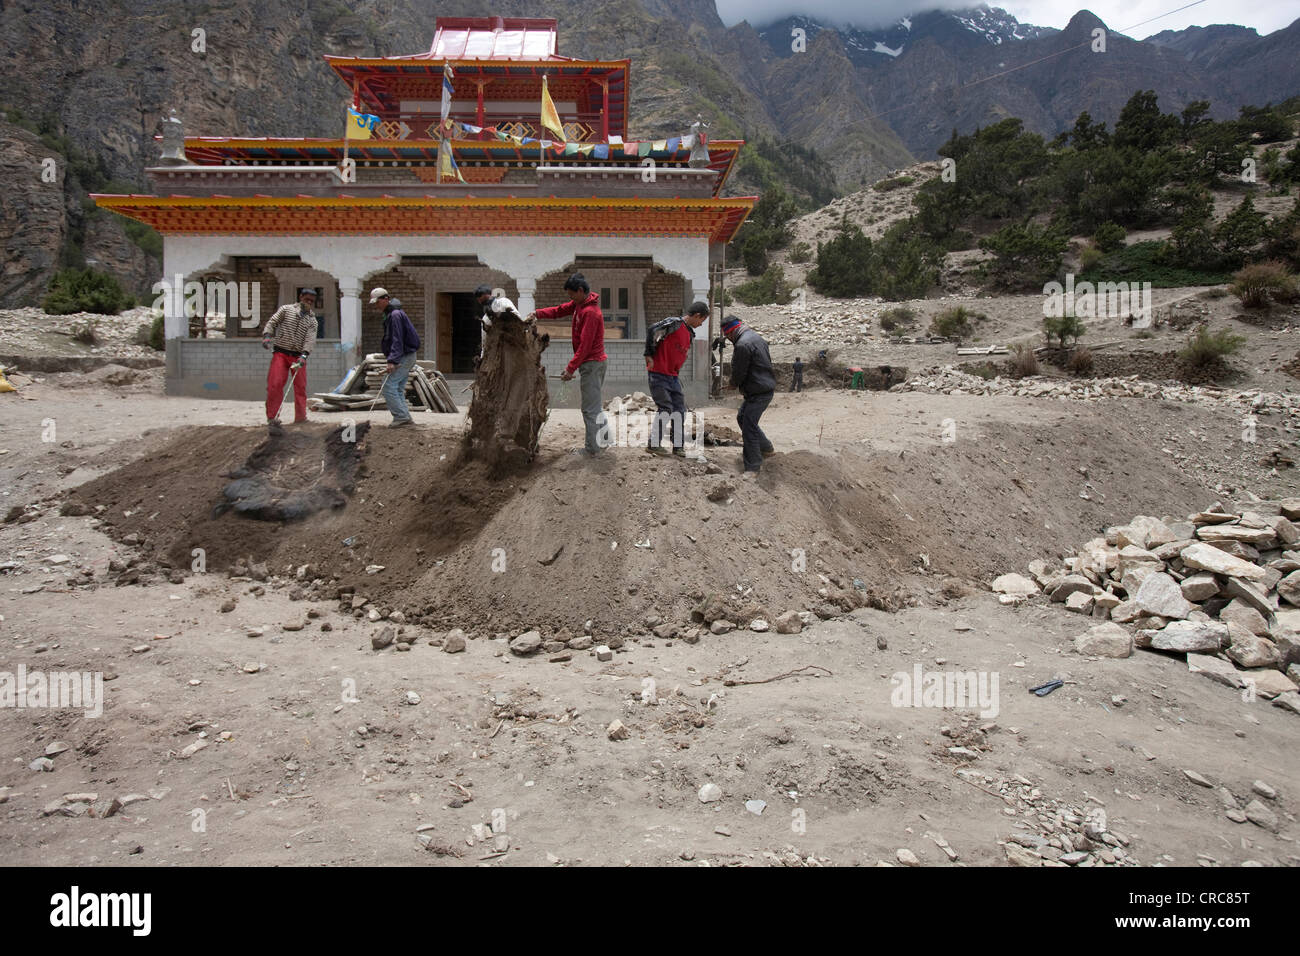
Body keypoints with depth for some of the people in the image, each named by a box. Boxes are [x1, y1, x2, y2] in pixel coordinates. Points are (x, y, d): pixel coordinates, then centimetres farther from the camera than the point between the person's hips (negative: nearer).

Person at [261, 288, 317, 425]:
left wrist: (304, 356, -20)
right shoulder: (286, 309, 7)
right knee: (275, 384, -12)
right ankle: (272, 416, -7)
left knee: (301, 387, 0)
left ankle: (300, 416, 9)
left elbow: (310, 340, -4)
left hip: (298, 356, 2)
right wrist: (267, 336, -16)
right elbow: (272, 322, 5)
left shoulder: (312, 320, 8)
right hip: (280, 353, -2)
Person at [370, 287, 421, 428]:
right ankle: (406, 418, 11)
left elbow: (397, 340, -23)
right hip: (406, 357, 10)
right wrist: (393, 359, 23)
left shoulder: (395, 315, -16)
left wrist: (392, 361, -28)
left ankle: (401, 417, -13)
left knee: (388, 386, -12)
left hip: (404, 357, -10)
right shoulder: (390, 314, 17)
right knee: (398, 389, 11)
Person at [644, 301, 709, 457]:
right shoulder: (674, 323, -12)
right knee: (665, 409, -9)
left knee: (679, 410, 6)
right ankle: (654, 444, 2)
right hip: (658, 374, -8)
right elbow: (652, 330, -21)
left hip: (673, 376, 8)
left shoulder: (690, 334, 15)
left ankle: (678, 446, 13)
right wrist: (649, 355, -19)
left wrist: (676, 372, 15)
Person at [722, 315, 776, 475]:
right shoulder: (755, 337, 12)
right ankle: (767, 449, 35)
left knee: (749, 427, -8)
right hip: (766, 387, 11)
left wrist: (733, 385, 8)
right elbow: (768, 361, 20)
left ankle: (752, 468, -5)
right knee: (742, 418, 23)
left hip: (758, 392, -11)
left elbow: (738, 373, -15)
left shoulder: (742, 345, -21)